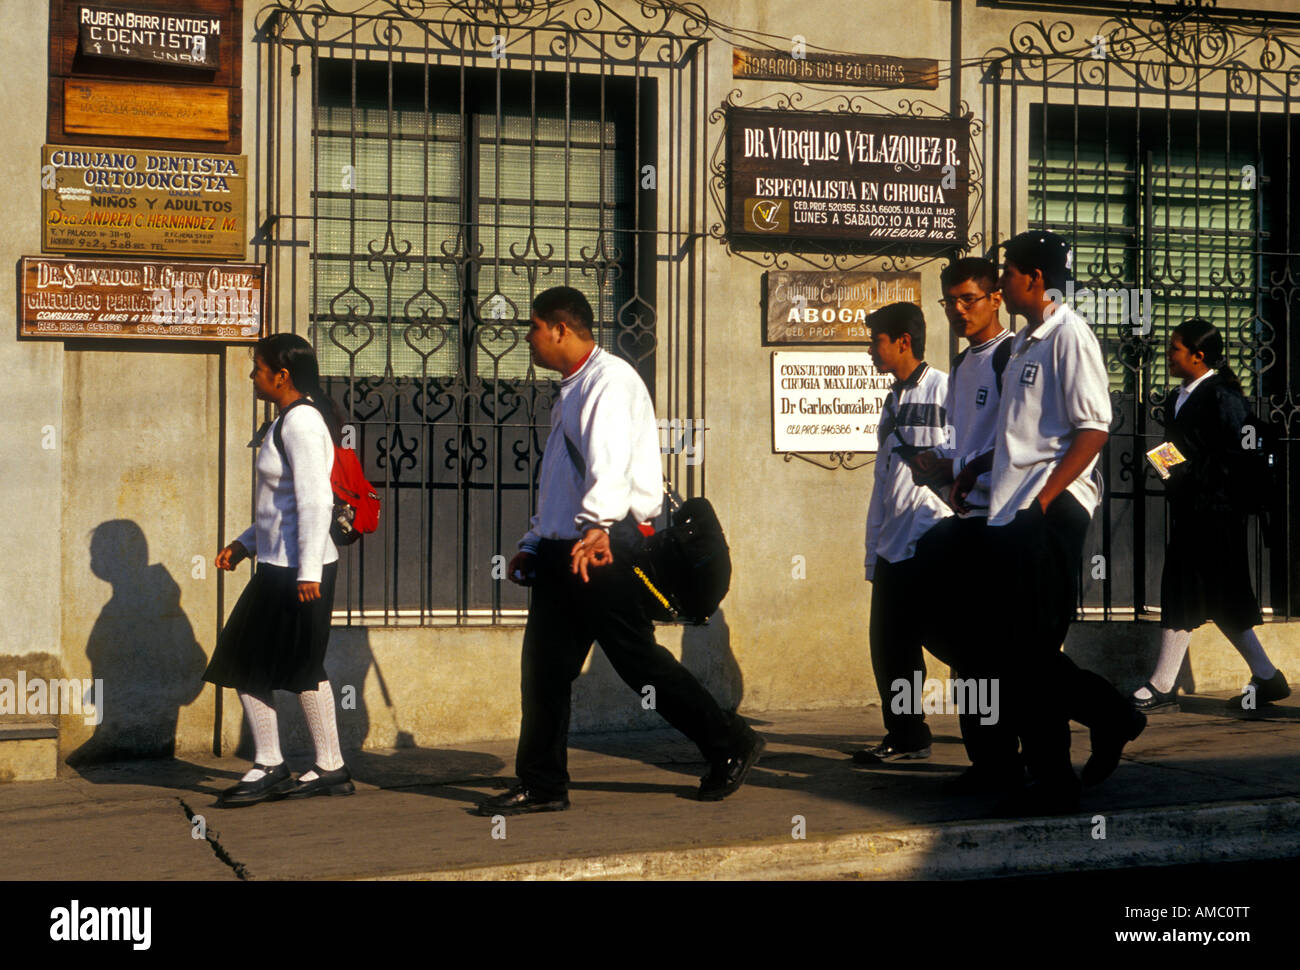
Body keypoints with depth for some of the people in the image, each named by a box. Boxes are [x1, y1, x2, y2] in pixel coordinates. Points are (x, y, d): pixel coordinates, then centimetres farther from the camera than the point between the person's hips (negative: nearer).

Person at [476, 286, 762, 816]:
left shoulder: (611, 380, -10)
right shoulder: (573, 389, 22)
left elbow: (609, 460, -27)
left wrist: (598, 527, -40)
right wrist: (532, 545, 24)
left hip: (602, 549, -10)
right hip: (562, 549, 10)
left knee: (638, 659, -5)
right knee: (544, 664, 7)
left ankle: (731, 745, 8)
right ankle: (542, 786, 14)